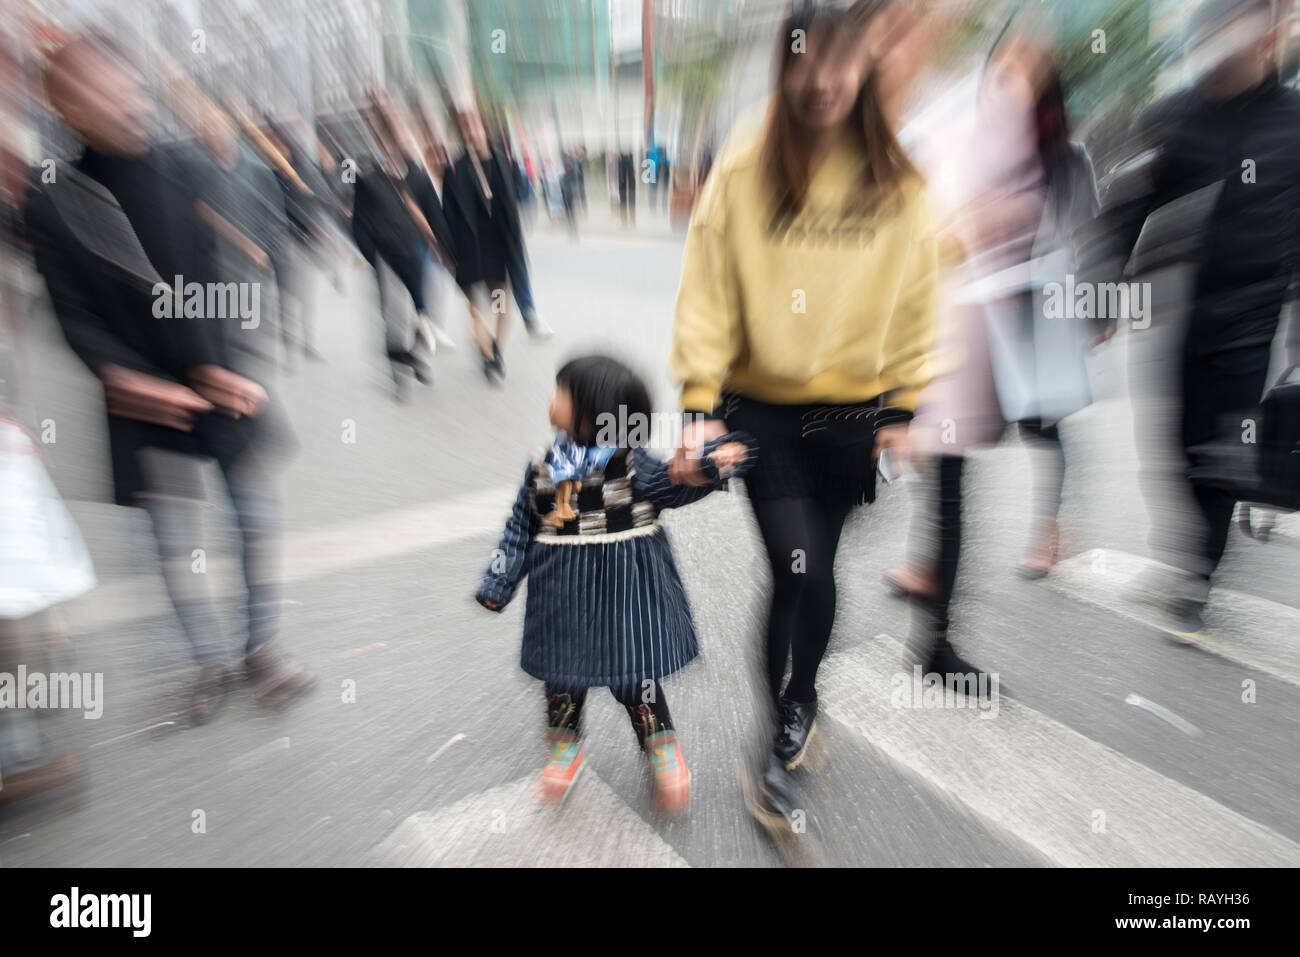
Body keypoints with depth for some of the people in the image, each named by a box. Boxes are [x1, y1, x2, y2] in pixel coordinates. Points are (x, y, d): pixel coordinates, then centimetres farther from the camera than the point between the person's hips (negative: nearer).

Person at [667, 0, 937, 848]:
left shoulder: (899, 183, 1)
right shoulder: (744, 167, -4)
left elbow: (915, 301, 6)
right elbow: (709, 292, -6)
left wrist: (903, 409, 3)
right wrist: (701, 405, -12)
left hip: (854, 414, 2)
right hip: (763, 410, -2)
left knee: (813, 570, 13)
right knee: (800, 569, -10)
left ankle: (794, 711, 41)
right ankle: (791, 725, 17)